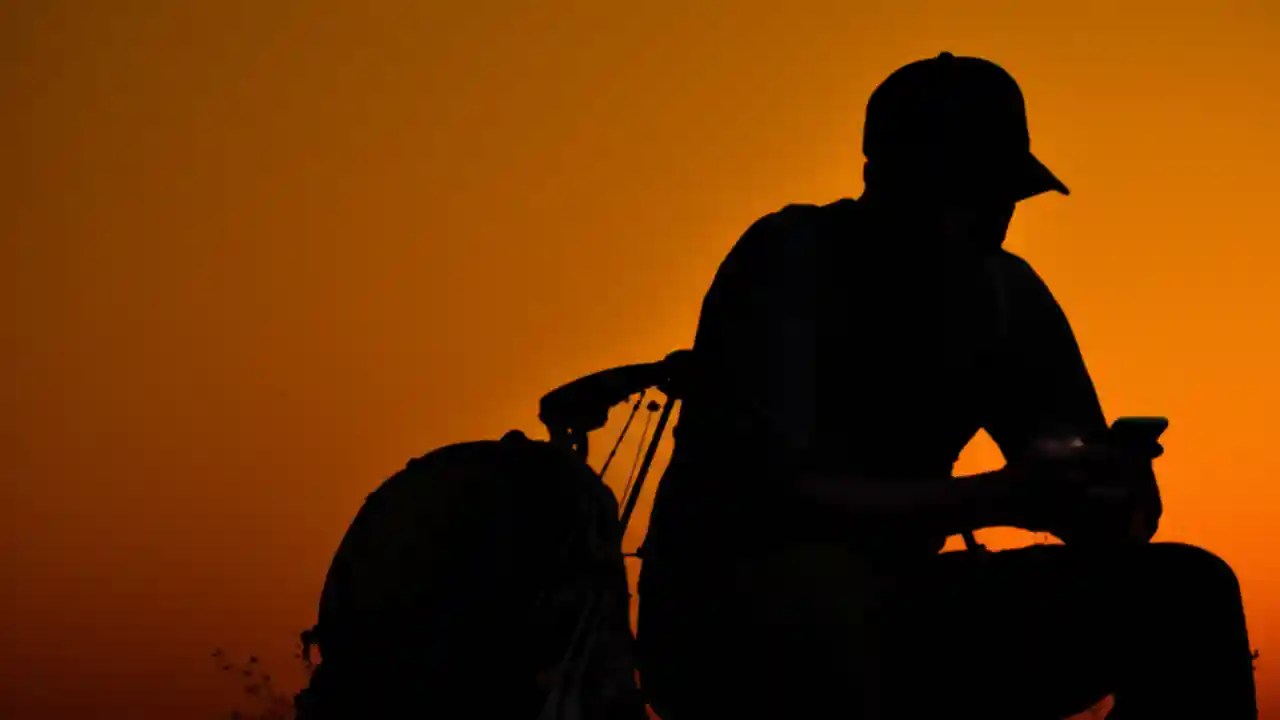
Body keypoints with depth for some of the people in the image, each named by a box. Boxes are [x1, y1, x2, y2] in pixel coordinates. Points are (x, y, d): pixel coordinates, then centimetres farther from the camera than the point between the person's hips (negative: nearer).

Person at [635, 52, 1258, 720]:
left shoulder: (1010, 295, 1)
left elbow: (1112, 522, 4)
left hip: (890, 615, 6)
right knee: (823, 590, -41)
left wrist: (1112, 494, -21)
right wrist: (999, 497, -33)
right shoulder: (790, 259, -17)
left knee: (1189, 590, -7)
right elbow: (770, 492, -29)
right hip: (726, 621, -6)